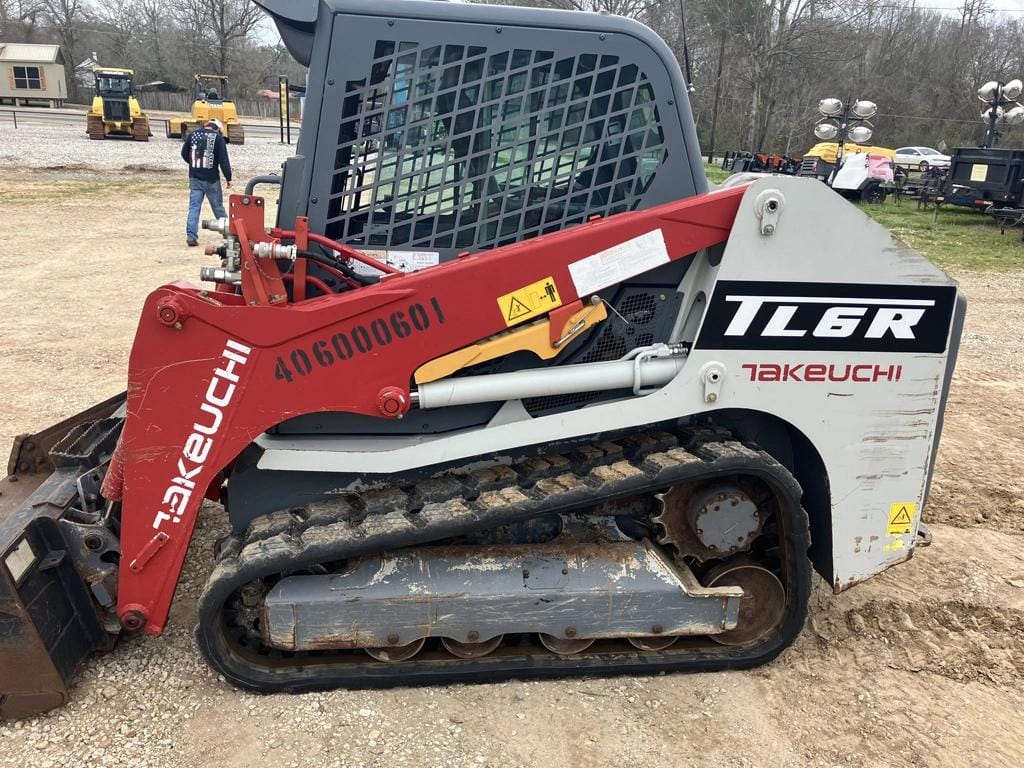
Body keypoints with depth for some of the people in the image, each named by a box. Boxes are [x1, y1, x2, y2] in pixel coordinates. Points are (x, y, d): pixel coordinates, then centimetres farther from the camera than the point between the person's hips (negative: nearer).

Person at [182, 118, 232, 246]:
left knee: (194, 207, 1)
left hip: (195, 178, 3)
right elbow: (223, 160, -11)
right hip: (211, 179, -3)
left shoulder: (193, 135, 7)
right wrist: (228, 178, -5)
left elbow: (184, 154, 15)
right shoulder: (218, 138, -6)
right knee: (218, 206, 12)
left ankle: (191, 235, -8)